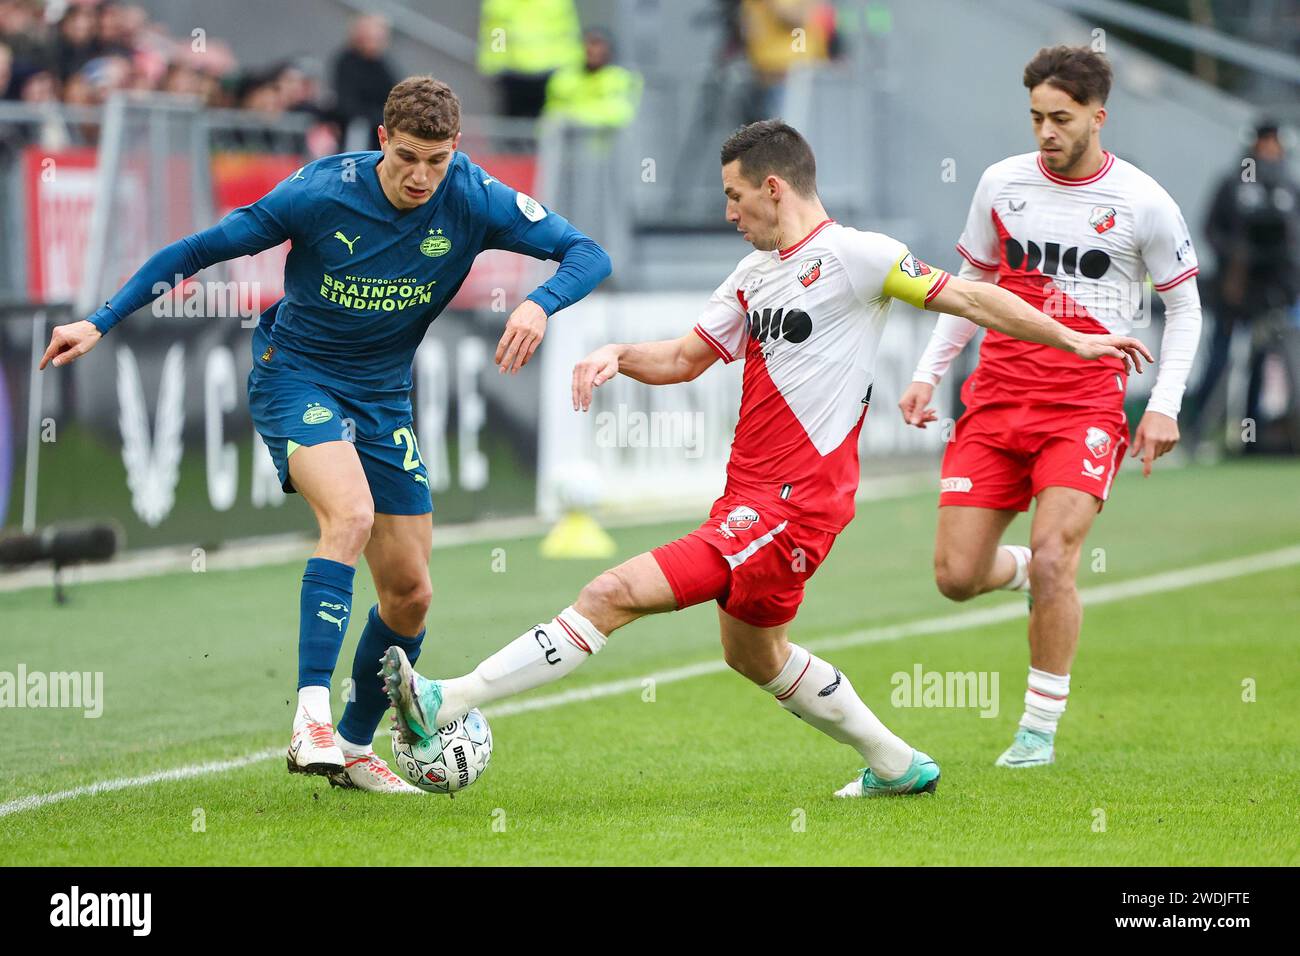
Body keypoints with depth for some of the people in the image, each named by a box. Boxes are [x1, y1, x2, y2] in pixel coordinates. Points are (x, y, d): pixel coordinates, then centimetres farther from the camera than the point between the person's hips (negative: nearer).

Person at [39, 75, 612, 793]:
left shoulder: (474, 201, -13)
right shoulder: (321, 193, -19)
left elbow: (587, 254, -12)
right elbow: (199, 250, -11)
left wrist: (538, 305, -34)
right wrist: (100, 323, -14)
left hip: (382, 401, 5)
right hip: (295, 377, -5)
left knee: (409, 592, 4)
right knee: (351, 514, -32)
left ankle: (354, 748, 24)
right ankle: (310, 718, -35)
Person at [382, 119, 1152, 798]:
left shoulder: (854, 256, -10)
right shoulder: (756, 273, 15)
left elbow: (972, 298, -7)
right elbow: (687, 358, 21)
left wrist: (1073, 339, -4)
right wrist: (619, 357, 1)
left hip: (794, 500, -10)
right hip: (752, 490, 10)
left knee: (617, 594, -17)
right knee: (753, 653, 26)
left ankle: (450, 704, -20)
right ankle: (899, 765, 37)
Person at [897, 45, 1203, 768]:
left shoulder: (1143, 202, -3)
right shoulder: (1002, 184, 5)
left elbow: (1184, 304, 7)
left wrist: (1165, 405, -3)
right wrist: (930, 373, 10)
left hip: (1086, 404, -3)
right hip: (997, 396, 3)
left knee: (1051, 561, -18)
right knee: (958, 576, -4)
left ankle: (1040, 729, -2)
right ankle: (1027, 569, 33)